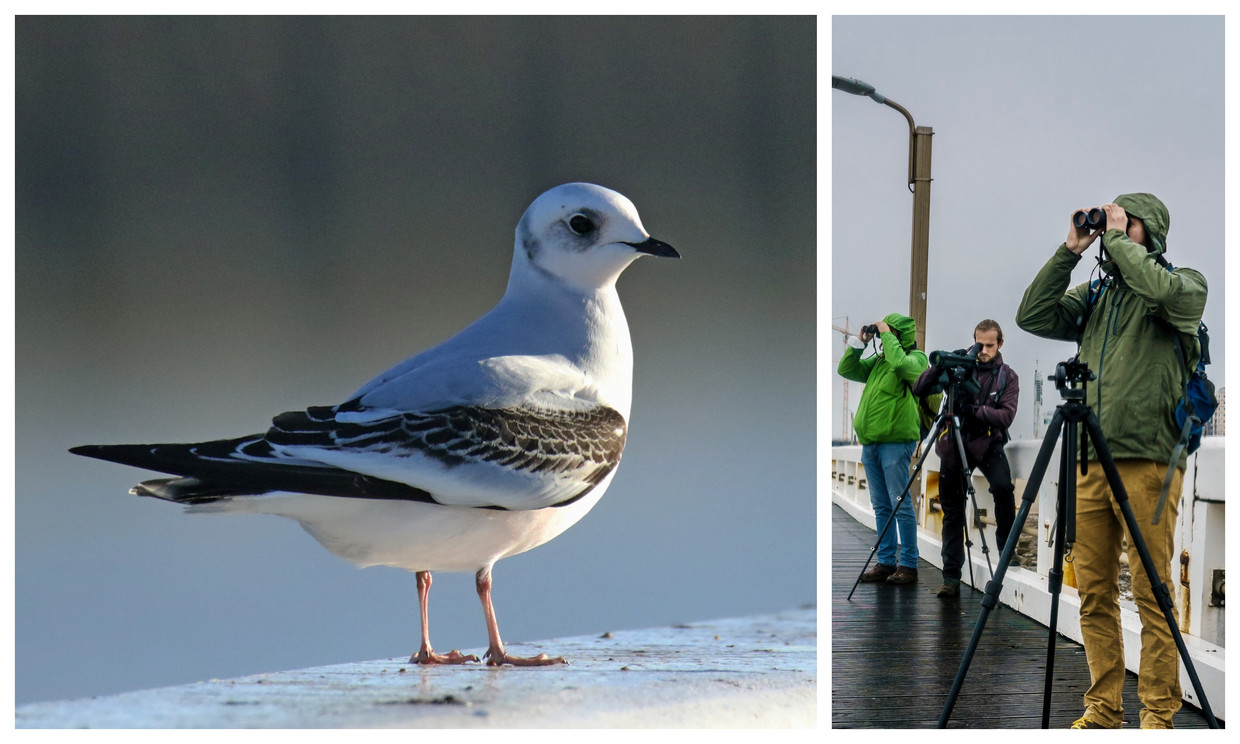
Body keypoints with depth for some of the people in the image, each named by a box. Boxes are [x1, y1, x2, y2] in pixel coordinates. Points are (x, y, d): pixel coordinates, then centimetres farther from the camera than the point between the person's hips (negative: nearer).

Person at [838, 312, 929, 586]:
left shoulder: (916, 358, -2)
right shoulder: (878, 360, 19)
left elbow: (901, 364, -24)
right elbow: (847, 370, 19)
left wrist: (887, 336, -13)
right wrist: (859, 341, 9)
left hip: (896, 441, -7)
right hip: (870, 441, 8)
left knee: (901, 505, -7)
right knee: (881, 506, 10)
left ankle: (908, 565, -3)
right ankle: (886, 562, 14)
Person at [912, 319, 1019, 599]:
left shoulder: (1007, 377, 2)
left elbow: (1006, 416, -10)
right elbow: (919, 390, -2)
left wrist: (974, 410, -23)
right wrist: (938, 368, -19)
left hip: (988, 443, -1)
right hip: (954, 444, 1)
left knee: (1003, 487, -29)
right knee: (953, 511, 1)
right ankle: (951, 578, 6)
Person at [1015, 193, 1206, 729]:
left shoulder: (1184, 284, 2)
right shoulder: (1095, 294, 17)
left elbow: (1165, 292, -21)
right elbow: (1033, 317, 7)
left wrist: (1117, 239, -11)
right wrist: (1071, 251, 2)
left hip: (1148, 461, -5)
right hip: (1090, 462, 5)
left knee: (1152, 595, -4)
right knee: (1094, 594, 7)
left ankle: (1158, 715, 1)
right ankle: (1103, 709, 15)